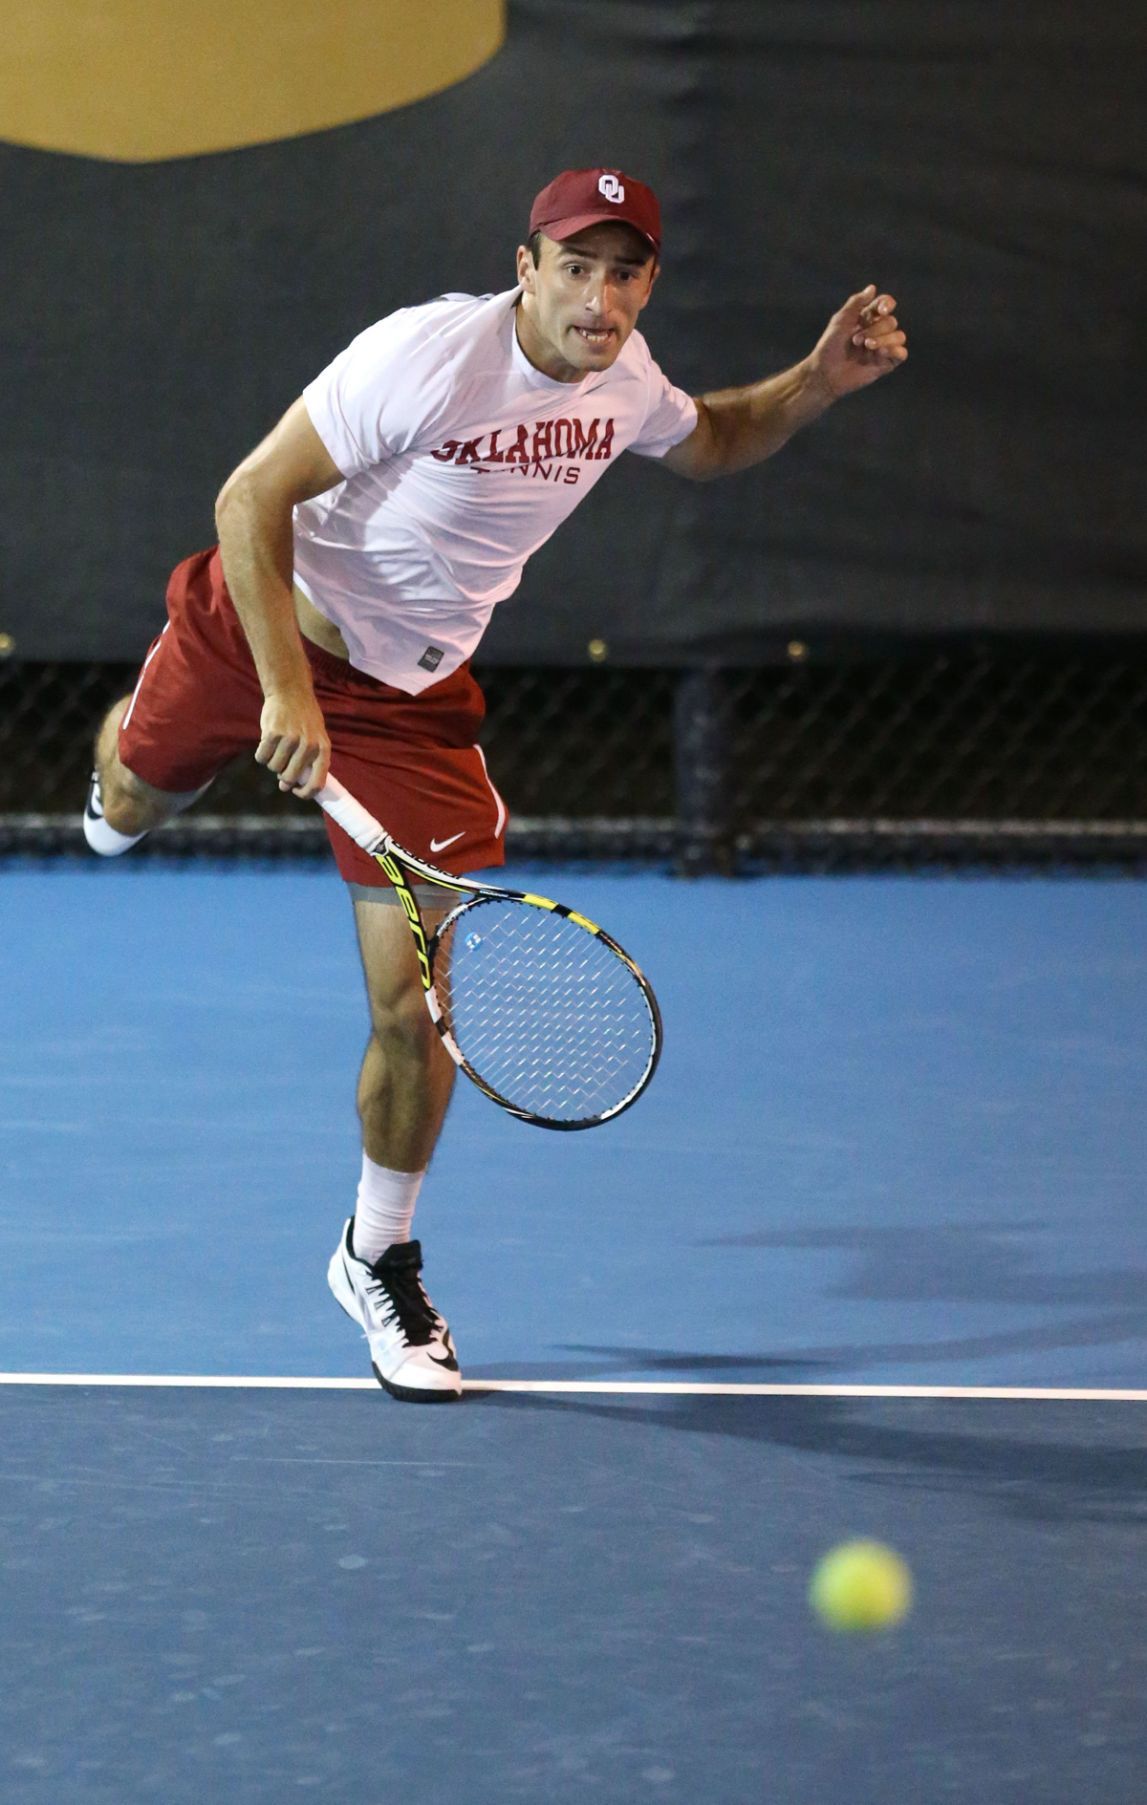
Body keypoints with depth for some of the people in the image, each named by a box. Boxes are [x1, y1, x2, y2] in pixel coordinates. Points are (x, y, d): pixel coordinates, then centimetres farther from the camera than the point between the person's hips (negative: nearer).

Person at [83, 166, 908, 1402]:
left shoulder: (625, 378, -9)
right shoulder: (425, 355, -29)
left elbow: (710, 446, 16)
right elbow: (252, 498, -25)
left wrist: (815, 384, -4)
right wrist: (286, 689, -32)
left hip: (410, 696, 3)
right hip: (267, 620, -3)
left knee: (410, 1004, -6)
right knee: (132, 805, 24)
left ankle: (379, 1261, 16)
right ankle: (122, 770, 65)